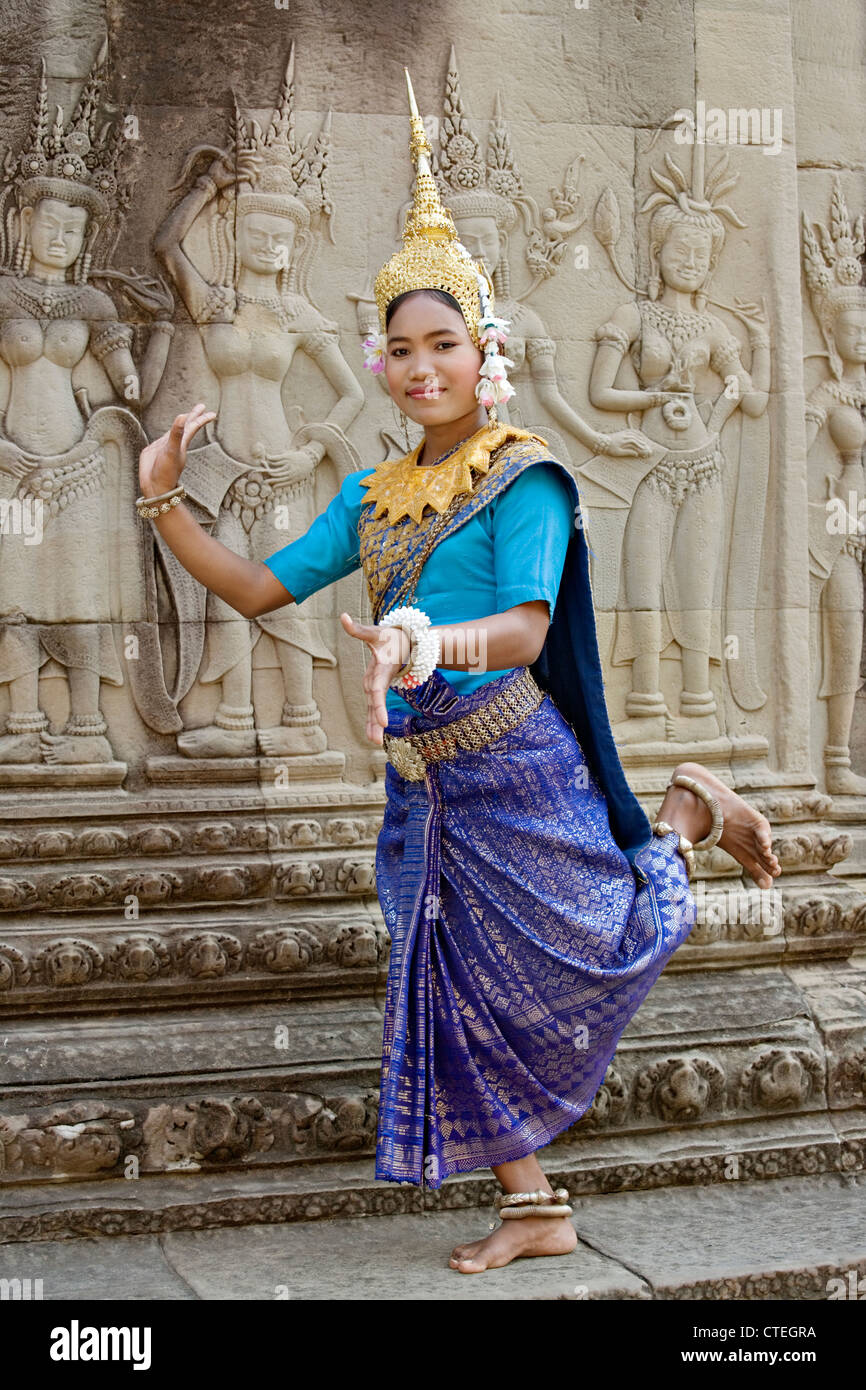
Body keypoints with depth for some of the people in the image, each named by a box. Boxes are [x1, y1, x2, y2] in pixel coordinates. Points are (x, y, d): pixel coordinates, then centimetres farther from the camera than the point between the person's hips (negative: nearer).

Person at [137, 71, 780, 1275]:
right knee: (466, 987, 9)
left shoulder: (523, 479, -11)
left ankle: (688, 816, 36)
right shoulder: (374, 495, 9)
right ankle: (532, 1210, 22)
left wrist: (433, 643, -45)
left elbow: (528, 628, -25)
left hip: (516, 764, -6)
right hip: (423, 778, 6)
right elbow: (259, 589, 8)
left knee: (587, 949, 11)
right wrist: (163, 500, -2)